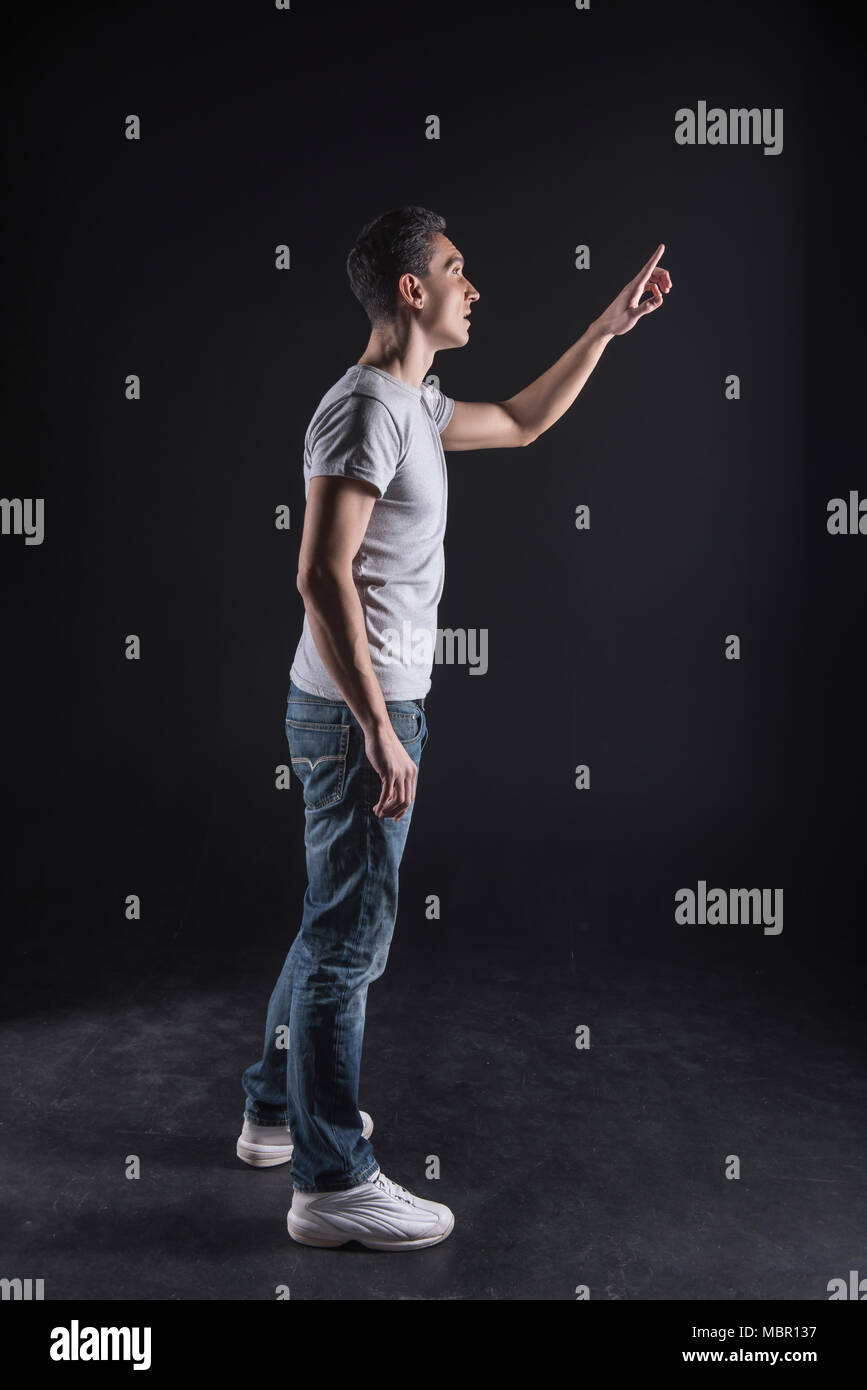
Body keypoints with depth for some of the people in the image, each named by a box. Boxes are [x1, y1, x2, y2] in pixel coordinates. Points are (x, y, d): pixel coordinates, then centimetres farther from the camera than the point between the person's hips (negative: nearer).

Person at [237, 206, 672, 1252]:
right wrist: (379, 731, -24)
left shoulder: (412, 403, 14)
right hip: (357, 714, -10)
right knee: (350, 939, -2)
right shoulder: (365, 408, -17)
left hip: (365, 709, 10)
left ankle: (277, 1109, 36)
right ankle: (332, 1184, 11)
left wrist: (607, 328, 28)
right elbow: (322, 575, -24)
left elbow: (521, 422, 31)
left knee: (334, 924, 20)